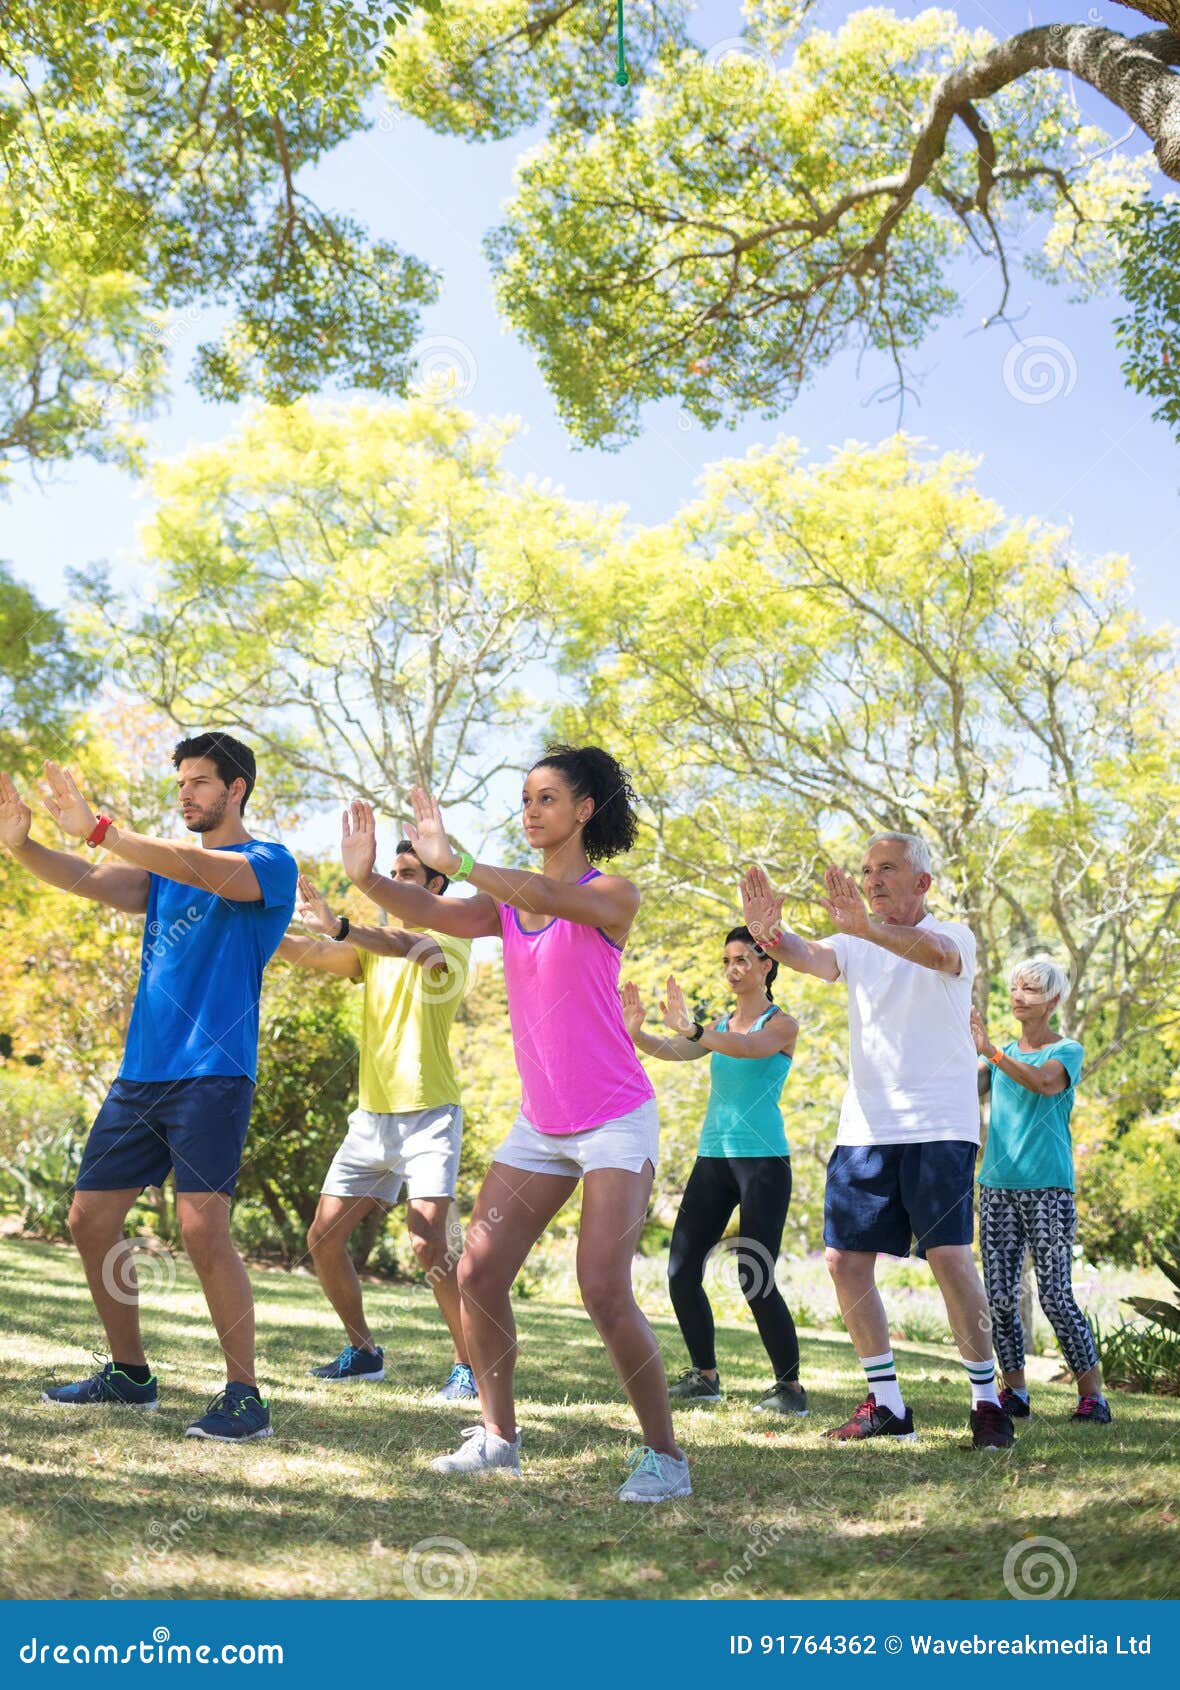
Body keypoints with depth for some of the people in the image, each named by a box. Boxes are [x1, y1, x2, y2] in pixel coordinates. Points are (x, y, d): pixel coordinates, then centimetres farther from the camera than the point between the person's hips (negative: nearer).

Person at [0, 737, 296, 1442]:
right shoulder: (164, 867, 18)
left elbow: (206, 873, -23)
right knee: (91, 1220, 8)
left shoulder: (270, 863, -2)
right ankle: (130, 1373, 24)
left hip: (212, 1073, -7)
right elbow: (90, 880, 2)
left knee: (203, 1228, -18)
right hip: (140, 1073, 7)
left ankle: (245, 1395, -7)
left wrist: (100, 829, -31)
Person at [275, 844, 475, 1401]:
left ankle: (470, 1366, -4)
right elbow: (313, 954, -3)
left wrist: (339, 926, -42)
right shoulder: (374, 942, 14)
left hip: (428, 1115, -7)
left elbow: (418, 948, -29)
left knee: (427, 1242, -18)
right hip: (371, 1117, 7)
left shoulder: (452, 940, -6)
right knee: (323, 1238, 7)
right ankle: (362, 1350, 25)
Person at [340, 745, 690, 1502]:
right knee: (477, 1274, 2)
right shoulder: (508, 903, 8)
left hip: (615, 1120, -6)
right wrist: (368, 878, -28)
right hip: (540, 1125, 6)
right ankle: (498, 1434, 18)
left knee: (604, 1291, -15)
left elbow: (553, 896, -30)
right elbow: (433, 913, -9)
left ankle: (666, 1454, 1)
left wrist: (456, 861, -40)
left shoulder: (613, 894, -8)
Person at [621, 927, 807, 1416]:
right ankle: (704, 1376, 15)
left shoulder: (782, 1024, -1)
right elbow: (677, 1051, -1)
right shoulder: (721, 1024, 16)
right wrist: (637, 1034, -20)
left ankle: (790, 1385, 4)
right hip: (713, 1156, 6)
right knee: (681, 1270, 1)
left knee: (754, 1280, -10)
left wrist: (693, 1029, -37)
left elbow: (751, 1047, -23)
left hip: (763, 1159, -6)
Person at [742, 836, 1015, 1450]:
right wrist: (770, 933, -34)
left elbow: (937, 953, -26)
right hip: (865, 1127, 5)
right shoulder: (856, 945, 12)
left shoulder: (953, 935, 0)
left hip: (939, 1127, -5)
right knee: (846, 1261, 2)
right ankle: (886, 1402, 15)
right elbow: (809, 957, -10)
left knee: (950, 1256, -12)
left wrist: (868, 927, -45)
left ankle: (986, 1400, 4)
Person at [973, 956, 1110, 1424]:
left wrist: (989, 1049, -30)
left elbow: (1046, 1084, -21)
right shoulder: (1000, 1055, 16)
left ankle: (1092, 1394, 1)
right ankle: (1014, 1391, 10)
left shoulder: (1067, 1051, 2)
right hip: (997, 1186, 5)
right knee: (999, 1294, 1)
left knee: (1056, 1296, -9)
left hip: (1048, 1187, -5)